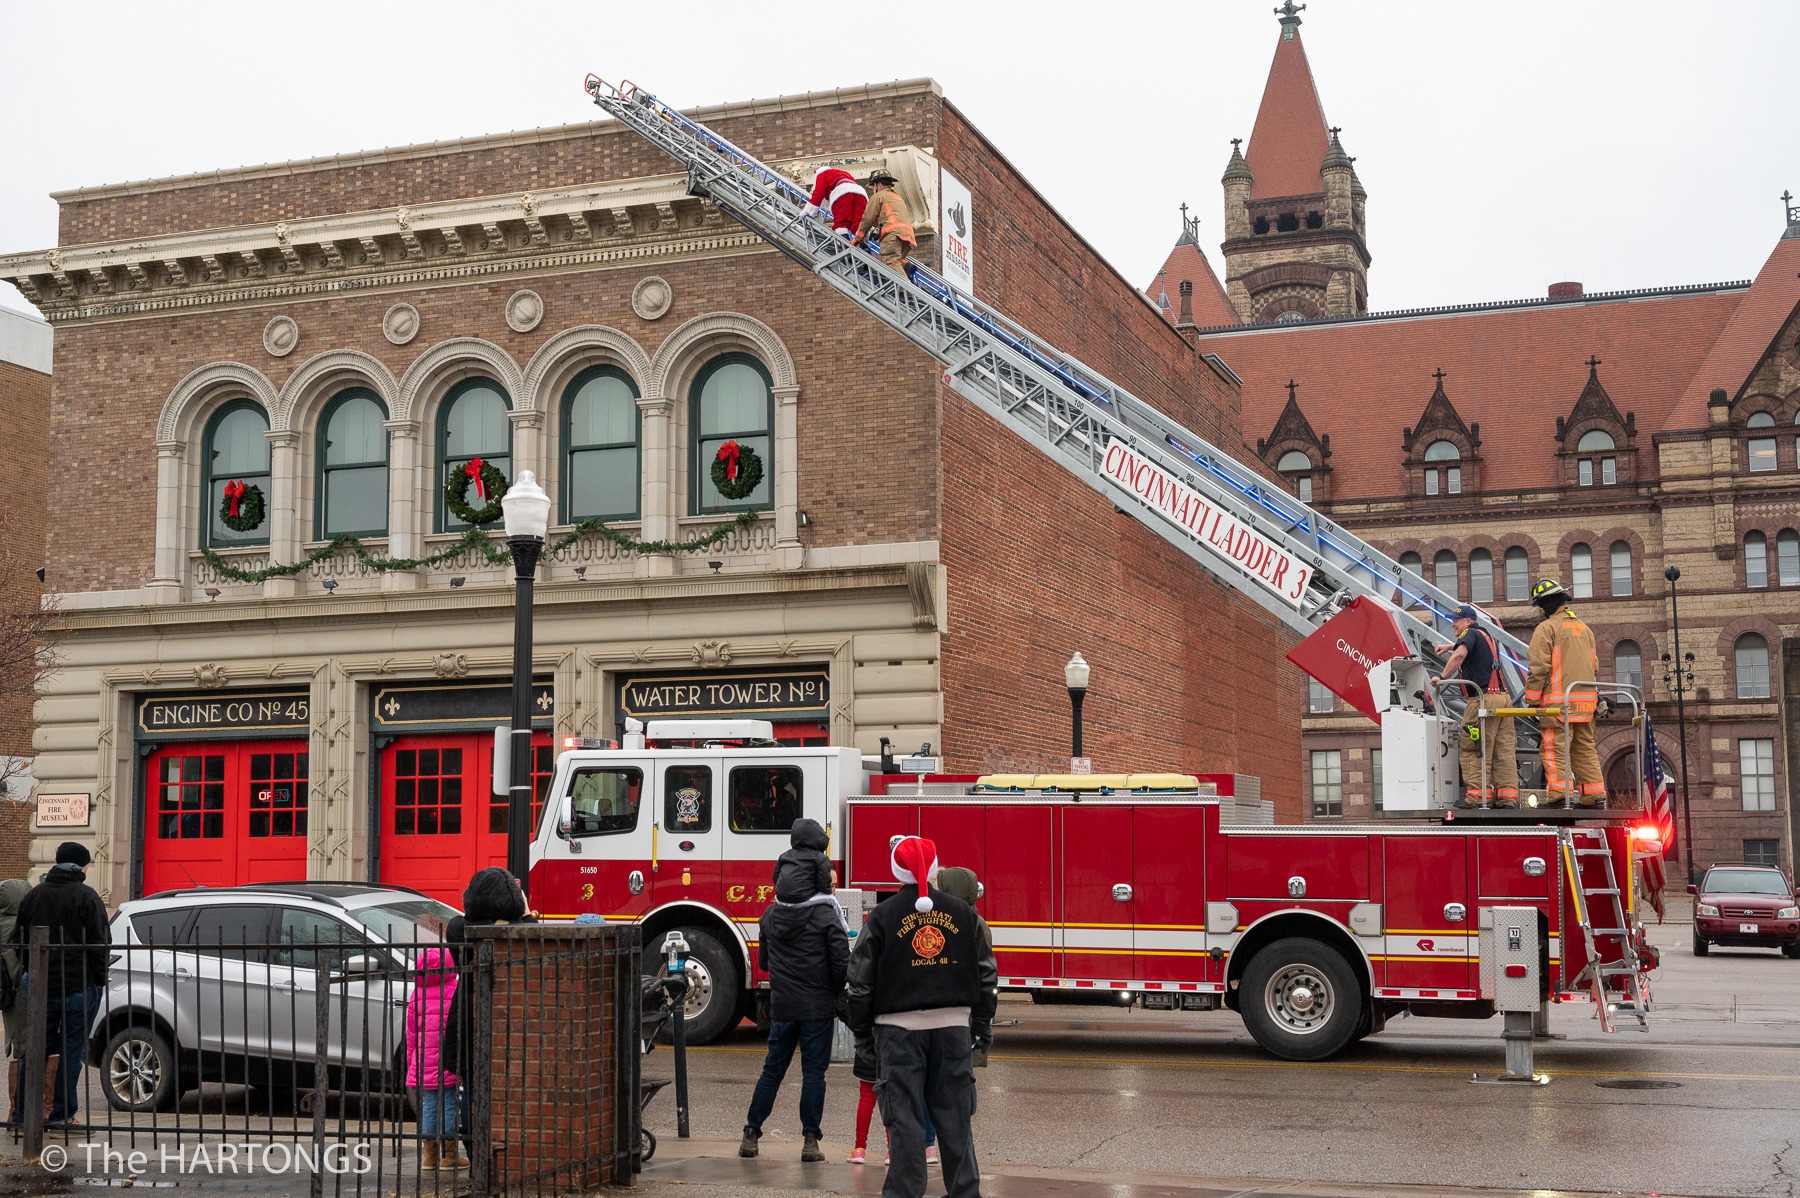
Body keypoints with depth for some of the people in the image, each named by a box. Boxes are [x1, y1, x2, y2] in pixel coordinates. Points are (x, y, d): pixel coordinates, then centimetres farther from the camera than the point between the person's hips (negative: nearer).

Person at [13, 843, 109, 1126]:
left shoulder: (33, 895, 9)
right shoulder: (86, 897, -8)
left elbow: (18, 940, 12)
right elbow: (99, 944, -11)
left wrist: (32, 974, 16)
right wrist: (99, 981, -3)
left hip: (42, 988, 5)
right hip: (80, 987, -5)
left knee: (38, 1051, 12)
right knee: (71, 1052, 0)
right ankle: (61, 1114, 1)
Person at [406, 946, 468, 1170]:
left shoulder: (417, 996, 6)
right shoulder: (456, 992, -5)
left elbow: (411, 1034, 9)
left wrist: (411, 1065, 16)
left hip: (424, 1062, 4)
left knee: (429, 1104, 10)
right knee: (449, 1104, 1)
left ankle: (428, 1153, 14)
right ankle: (449, 1154, 4)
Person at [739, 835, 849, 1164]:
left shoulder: (770, 915, 3)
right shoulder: (826, 914, -12)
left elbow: (763, 960, 13)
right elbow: (842, 961, -13)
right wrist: (837, 992, 4)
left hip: (782, 1004, 4)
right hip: (818, 1006, -4)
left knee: (772, 1069, 13)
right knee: (814, 1072, 2)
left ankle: (751, 1134, 16)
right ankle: (810, 1140, 3)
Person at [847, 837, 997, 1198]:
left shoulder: (882, 917, -4)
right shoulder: (961, 912, 5)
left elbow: (861, 980, -3)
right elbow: (986, 973, 8)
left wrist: (859, 1027, 11)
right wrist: (983, 1025, 16)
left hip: (900, 1028, -3)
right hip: (954, 1026, 3)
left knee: (903, 1115, 1)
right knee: (954, 1114, 9)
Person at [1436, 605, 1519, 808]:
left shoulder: (1470, 633, -2)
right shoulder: (1486, 636, 25)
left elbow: (1460, 654, -22)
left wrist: (1442, 676, -16)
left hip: (1483, 699, -9)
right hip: (1503, 697, 9)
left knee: (1474, 750, -5)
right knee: (1504, 751, 5)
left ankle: (1477, 795, -8)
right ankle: (1507, 797, 3)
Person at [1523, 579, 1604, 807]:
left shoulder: (1547, 628, -5)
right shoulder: (1584, 628, 20)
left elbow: (1538, 666, -11)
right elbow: (1595, 666, 22)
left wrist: (1532, 698, -7)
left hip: (1559, 699, -7)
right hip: (1586, 698, 7)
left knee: (1556, 746, -8)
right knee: (1585, 747, 10)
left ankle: (1559, 792, -16)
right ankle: (1593, 793, 9)